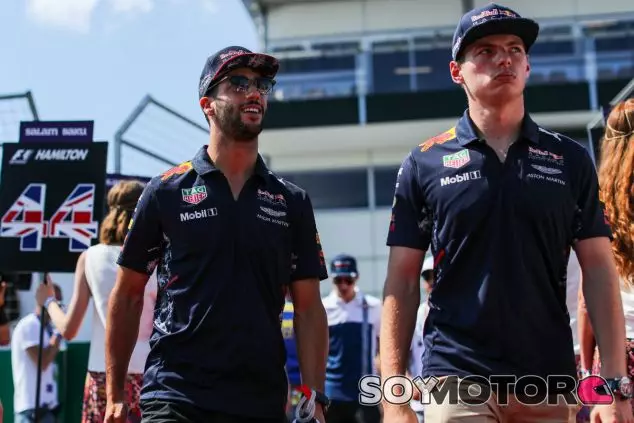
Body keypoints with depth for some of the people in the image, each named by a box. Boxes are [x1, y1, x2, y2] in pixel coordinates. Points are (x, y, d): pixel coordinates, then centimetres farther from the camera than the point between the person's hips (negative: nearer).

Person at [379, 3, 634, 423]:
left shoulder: (571, 159, 6)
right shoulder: (424, 165, 2)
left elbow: (599, 272, 4)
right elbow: (402, 284, 2)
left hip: (552, 385, 2)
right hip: (457, 382, -2)